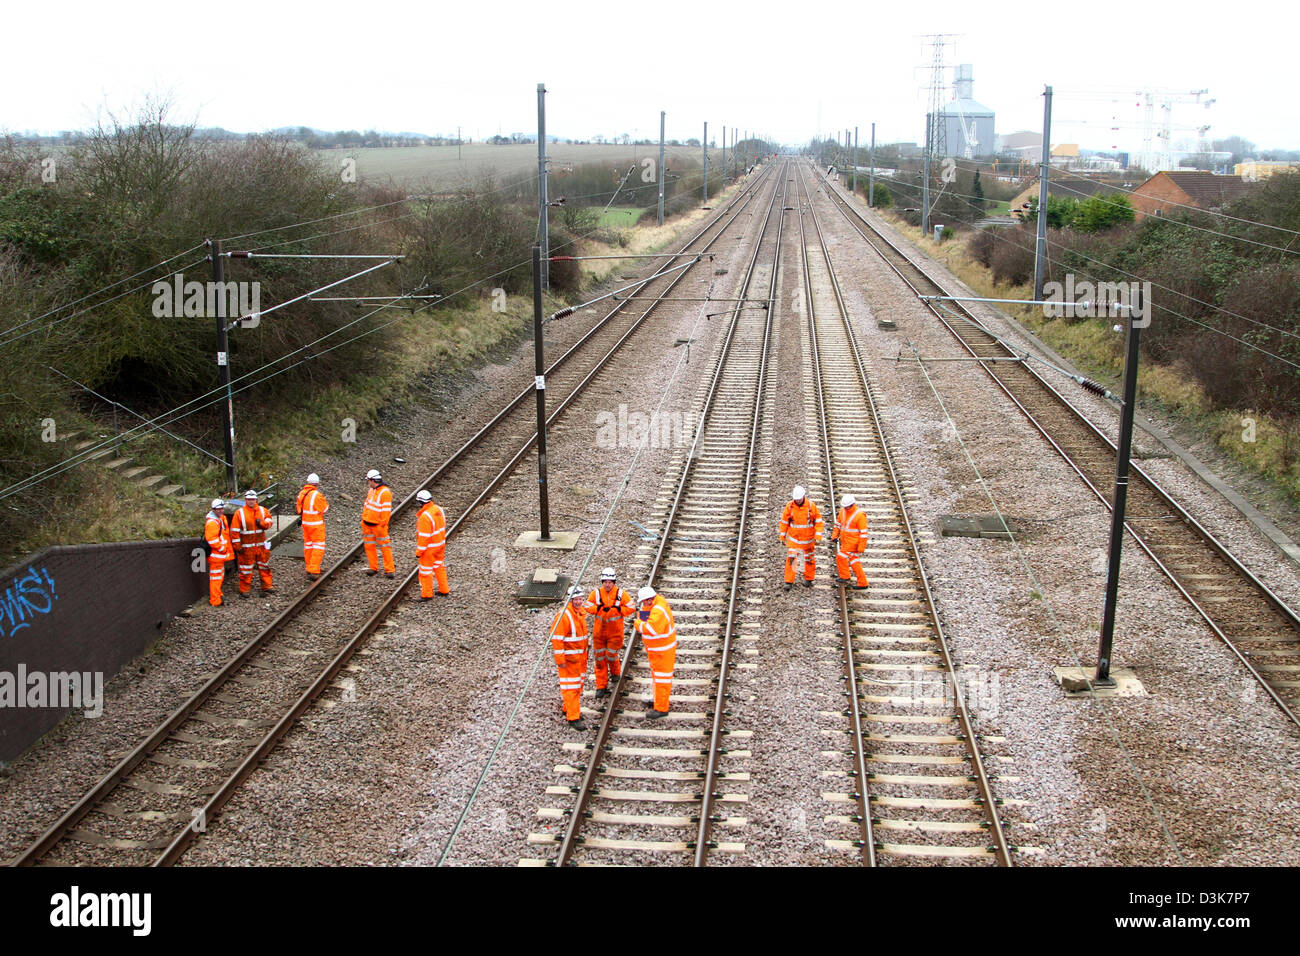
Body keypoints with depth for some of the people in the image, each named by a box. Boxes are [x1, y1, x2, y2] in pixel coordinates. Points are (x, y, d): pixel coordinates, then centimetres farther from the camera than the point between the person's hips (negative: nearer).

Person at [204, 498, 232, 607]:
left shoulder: (222, 518, 14)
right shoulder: (212, 522, -19)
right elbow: (211, 539, -26)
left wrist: (227, 548, 21)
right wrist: (222, 548, -19)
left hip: (221, 554, 10)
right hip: (215, 554, -10)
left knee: (220, 576, 21)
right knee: (215, 577, -7)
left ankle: (217, 595, 34)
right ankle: (215, 601, -4)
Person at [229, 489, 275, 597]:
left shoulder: (262, 510, 5)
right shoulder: (239, 513, -6)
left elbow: (270, 521, 6)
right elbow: (234, 531, -6)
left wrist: (262, 522, -16)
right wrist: (237, 546, -9)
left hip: (261, 545, 4)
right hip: (247, 547, -4)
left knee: (265, 566, 11)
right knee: (246, 569, 3)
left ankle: (267, 586, 23)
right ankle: (244, 590, 13)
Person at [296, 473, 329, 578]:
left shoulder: (301, 493, 2)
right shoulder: (317, 495, -20)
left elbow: (299, 509, 10)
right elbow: (324, 509, -12)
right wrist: (325, 501, 6)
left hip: (305, 523, 7)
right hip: (316, 524, -7)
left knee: (308, 545, 17)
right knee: (318, 546, -2)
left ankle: (309, 569, 25)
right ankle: (314, 571, -9)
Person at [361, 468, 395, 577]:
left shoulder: (385, 492, -16)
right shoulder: (371, 490, 10)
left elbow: (386, 510, -18)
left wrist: (382, 525, -19)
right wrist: (363, 519, 15)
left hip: (378, 524, -8)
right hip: (367, 523, 8)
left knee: (385, 546, -2)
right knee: (369, 546, 10)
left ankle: (389, 569, 2)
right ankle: (373, 568, 19)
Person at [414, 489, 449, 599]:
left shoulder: (425, 516, -27)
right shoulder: (439, 510, -2)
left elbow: (424, 536, -24)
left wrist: (419, 552, -15)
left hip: (429, 548, -8)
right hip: (440, 544, 8)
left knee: (426, 570, 6)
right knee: (439, 567, 21)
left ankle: (427, 594, 16)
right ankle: (444, 590, 30)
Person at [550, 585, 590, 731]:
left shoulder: (580, 612, 8)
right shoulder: (564, 615, -21)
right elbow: (556, 638, -22)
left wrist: (585, 653, 24)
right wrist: (560, 660, -23)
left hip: (580, 656, 9)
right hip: (568, 657, -9)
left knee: (578, 685, 19)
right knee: (571, 687, -5)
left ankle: (569, 710, 34)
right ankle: (573, 718, 0)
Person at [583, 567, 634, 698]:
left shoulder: (621, 594, -8)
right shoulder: (596, 593, -4)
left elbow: (631, 608, -2)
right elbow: (587, 607, 0)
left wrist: (618, 609, -16)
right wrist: (599, 608, -16)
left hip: (615, 631, -2)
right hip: (599, 631, 2)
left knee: (611, 655, -3)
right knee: (600, 658, 5)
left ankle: (615, 673, 33)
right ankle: (601, 686, 13)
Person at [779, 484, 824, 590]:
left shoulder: (811, 506, -11)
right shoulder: (789, 506, -8)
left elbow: (819, 522, -5)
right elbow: (784, 522, 4)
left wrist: (818, 537, -10)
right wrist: (782, 537, 7)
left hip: (808, 539, 0)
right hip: (793, 538, 0)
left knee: (809, 559, 12)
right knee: (790, 558, -9)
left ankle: (808, 579, 30)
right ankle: (789, 582, -3)